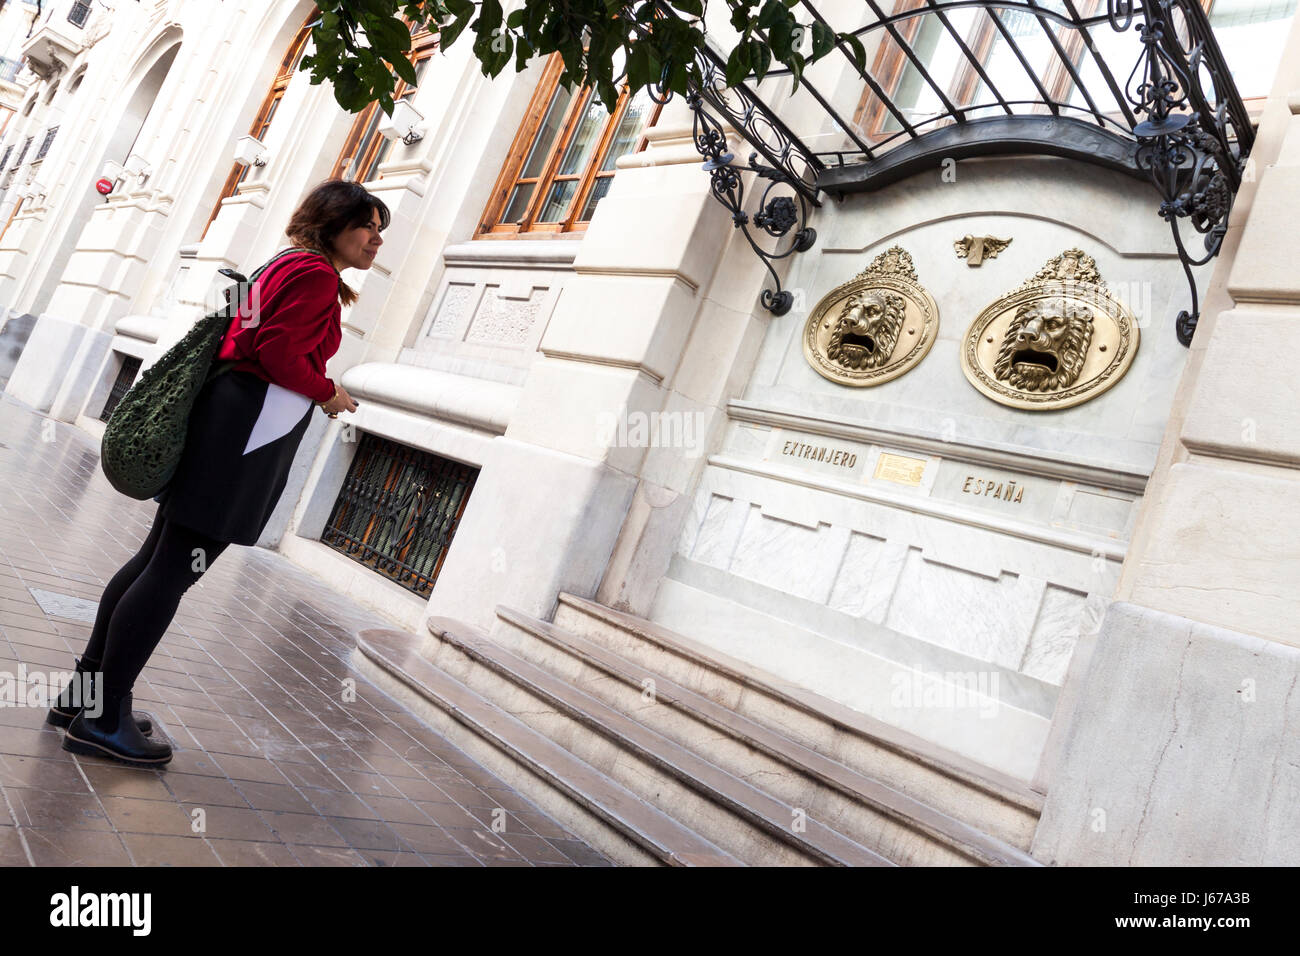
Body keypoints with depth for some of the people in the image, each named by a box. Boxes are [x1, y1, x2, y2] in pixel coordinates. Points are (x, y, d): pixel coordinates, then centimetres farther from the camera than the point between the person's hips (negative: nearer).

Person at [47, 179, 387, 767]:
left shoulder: (286, 265, 21)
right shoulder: (316, 274, -9)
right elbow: (277, 351, -19)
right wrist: (328, 394, -6)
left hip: (226, 413, 10)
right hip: (250, 429, -10)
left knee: (158, 558, 13)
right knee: (172, 570, -6)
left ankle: (85, 693, 22)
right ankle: (103, 720, 3)